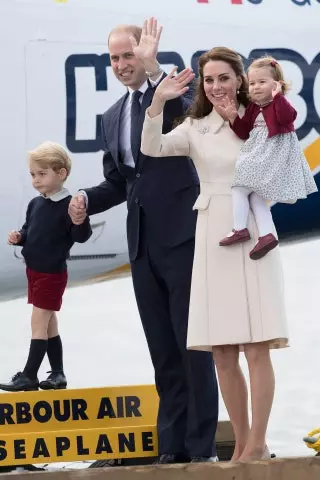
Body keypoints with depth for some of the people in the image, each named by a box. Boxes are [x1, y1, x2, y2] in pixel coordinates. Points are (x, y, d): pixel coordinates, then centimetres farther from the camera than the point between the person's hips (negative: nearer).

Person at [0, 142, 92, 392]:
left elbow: (81, 237, -23)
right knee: (49, 323, 13)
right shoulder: (35, 204, 6)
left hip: (52, 273, -8)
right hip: (34, 270, 8)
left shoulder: (69, 205, -17)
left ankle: (29, 375, -3)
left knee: (39, 322, -7)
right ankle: (58, 374, 20)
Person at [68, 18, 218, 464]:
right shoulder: (112, 117, 16)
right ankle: (173, 443, 14)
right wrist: (87, 200, 1)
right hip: (143, 242, 7)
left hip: (180, 234, -7)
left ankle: (202, 445, -1)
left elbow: (185, 113, -27)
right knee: (162, 349, 9)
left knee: (192, 343, -4)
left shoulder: (173, 91, -4)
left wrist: (152, 67, -29)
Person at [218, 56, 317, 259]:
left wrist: (277, 96, -32)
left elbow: (287, 117, -31)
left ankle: (240, 229, -6)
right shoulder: (253, 108, 14)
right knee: (255, 195, 7)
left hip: (273, 156, -9)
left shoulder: (279, 104, -9)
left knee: (240, 187, -9)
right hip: (259, 156, 9)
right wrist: (234, 118, 1)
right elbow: (245, 132, 16)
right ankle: (267, 235, 1)